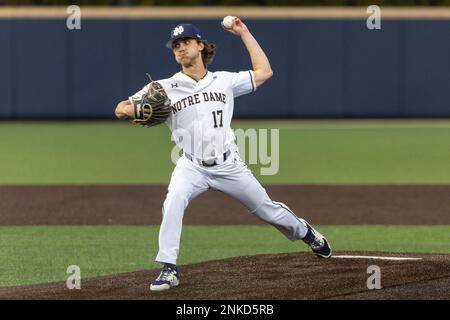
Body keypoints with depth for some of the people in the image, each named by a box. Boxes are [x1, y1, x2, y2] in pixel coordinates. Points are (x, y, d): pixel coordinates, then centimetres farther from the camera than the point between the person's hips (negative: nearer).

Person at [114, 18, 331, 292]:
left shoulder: (224, 81, 4)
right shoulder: (165, 88, -3)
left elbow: (264, 72, 9)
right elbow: (121, 110, -5)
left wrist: (244, 34, 9)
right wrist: (132, 109, -31)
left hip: (230, 166, 1)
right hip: (192, 167, -1)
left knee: (266, 209, 11)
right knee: (173, 204, -30)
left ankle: (305, 232, 42)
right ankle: (169, 269, -23)